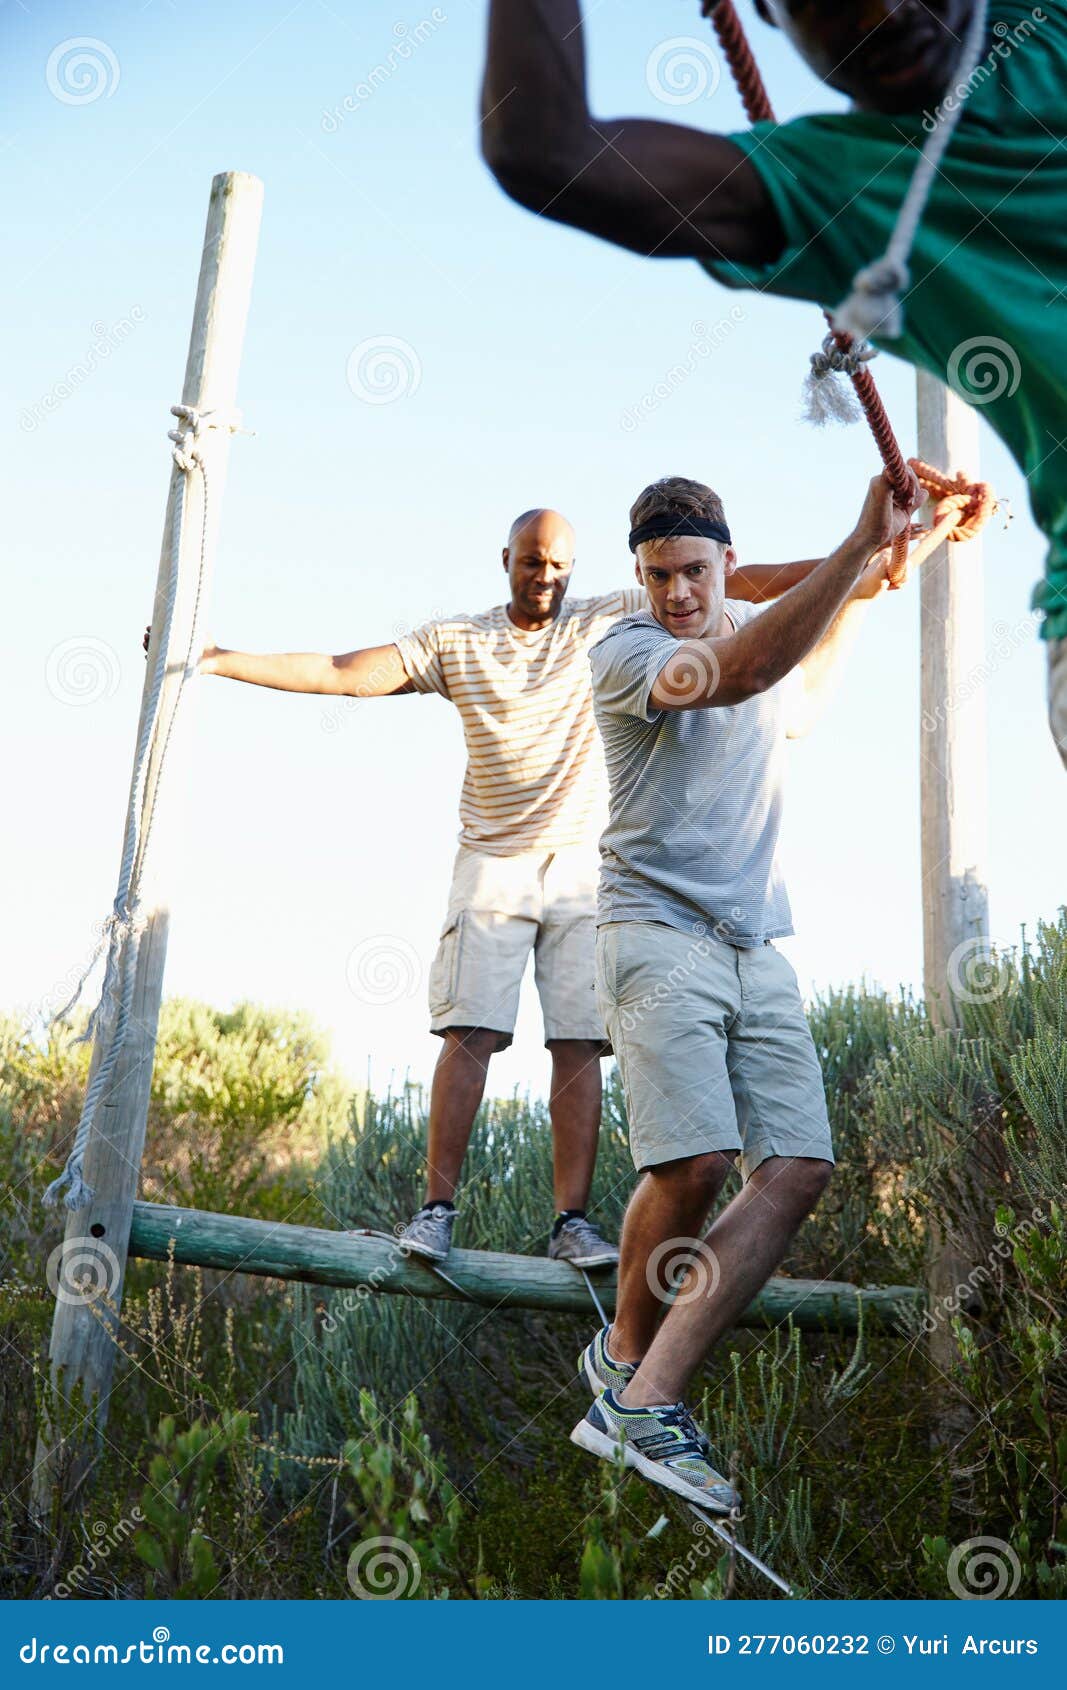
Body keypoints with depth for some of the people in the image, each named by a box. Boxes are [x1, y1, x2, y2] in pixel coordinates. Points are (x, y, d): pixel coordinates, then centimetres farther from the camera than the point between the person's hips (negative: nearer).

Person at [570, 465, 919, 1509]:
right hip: (658, 933, -6)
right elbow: (734, 676, -26)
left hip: (759, 947, 6)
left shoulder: (768, 626, 17)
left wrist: (855, 603, 35)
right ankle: (628, 1351, 7)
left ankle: (642, 1395, -10)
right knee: (697, 1158, -22)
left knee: (798, 1168, -10)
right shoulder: (622, 652, -5)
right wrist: (861, 544, -29)